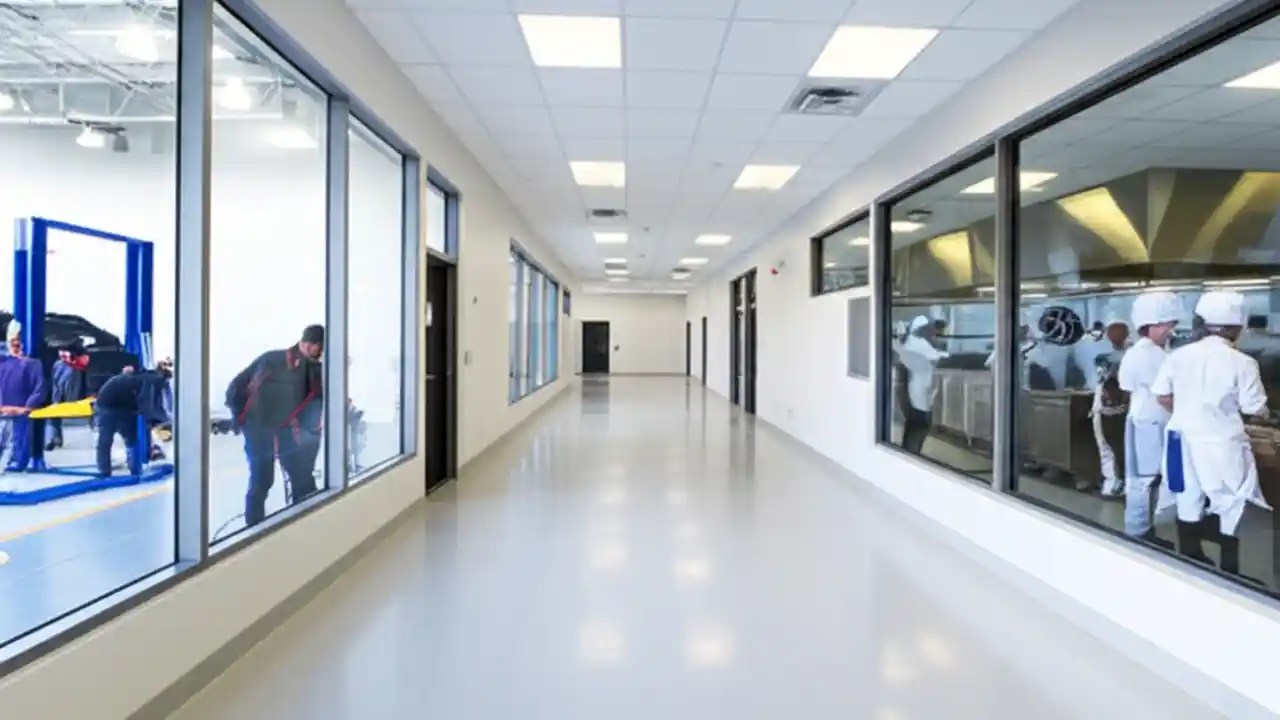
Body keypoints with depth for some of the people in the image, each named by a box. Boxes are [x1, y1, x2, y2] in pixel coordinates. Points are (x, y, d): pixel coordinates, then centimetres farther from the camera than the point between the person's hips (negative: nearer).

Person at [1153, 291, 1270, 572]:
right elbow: (1255, 408, -8)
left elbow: (1163, 397, 3)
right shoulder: (1242, 362, -14)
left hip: (1185, 439, 4)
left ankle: (1190, 558, 30)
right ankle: (1230, 569, 18)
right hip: (1222, 444, -4)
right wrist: (1266, 413, 15)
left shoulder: (1180, 354, -3)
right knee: (1233, 508, 10)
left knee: (1189, 501, 17)